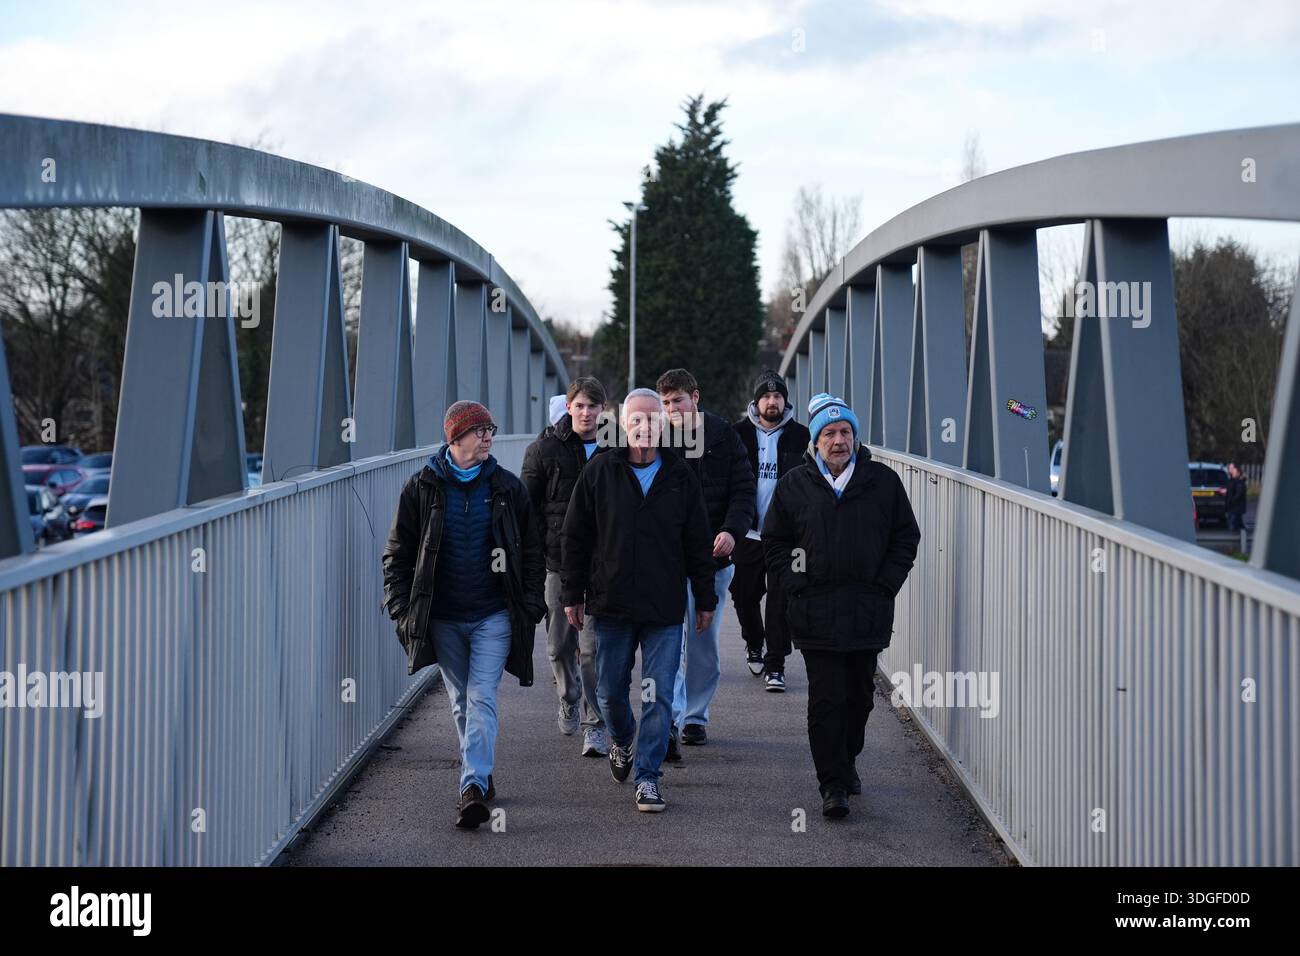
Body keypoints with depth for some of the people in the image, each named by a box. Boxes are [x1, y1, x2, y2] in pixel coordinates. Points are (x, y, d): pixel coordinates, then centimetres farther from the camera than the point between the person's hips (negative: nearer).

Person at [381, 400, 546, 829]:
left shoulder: (507, 487, 3)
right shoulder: (422, 488, 1)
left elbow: (532, 552, 8)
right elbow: (398, 553, 5)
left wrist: (530, 607, 1)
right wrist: (401, 607, -3)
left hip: (494, 615, -1)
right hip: (442, 618, 1)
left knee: (481, 698, -13)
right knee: (461, 702, 12)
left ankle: (474, 788, -20)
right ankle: (481, 777, 27)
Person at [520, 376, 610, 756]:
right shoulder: (545, 449, -1)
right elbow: (527, 507, 2)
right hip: (559, 563, 1)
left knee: (595, 647, -8)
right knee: (560, 646, 11)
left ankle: (595, 725, -3)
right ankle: (569, 699, 38)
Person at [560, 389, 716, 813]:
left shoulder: (680, 476, 3)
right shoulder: (600, 472, 0)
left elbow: (697, 543, 9)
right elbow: (574, 537, 5)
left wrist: (705, 599, 9)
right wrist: (573, 594, 3)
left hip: (665, 610, 0)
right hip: (611, 604, 0)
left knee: (658, 696, -4)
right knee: (610, 692, 11)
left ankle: (648, 777, 4)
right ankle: (621, 738, 41)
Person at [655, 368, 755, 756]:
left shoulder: (723, 436, 3)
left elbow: (743, 490, 3)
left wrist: (731, 530, -14)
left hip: (712, 555, 1)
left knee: (704, 643, 10)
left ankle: (695, 717, 22)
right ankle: (669, 720, -18)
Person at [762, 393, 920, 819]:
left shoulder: (883, 481, 4)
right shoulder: (794, 486, 2)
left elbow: (906, 537, 9)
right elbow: (774, 543, 8)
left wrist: (883, 587, 0)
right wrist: (796, 586, -4)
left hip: (869, 612, 2)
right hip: (815, 615, -2)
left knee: (859, 695, 13)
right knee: (826, 698, -6)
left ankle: (846, 762, 33)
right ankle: (833, 784, -3)